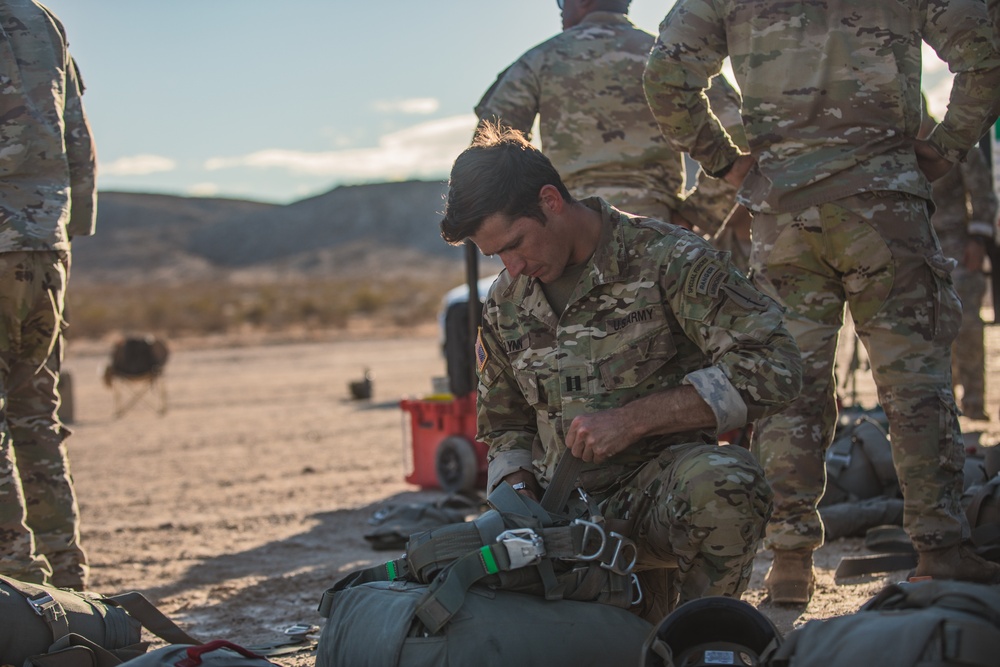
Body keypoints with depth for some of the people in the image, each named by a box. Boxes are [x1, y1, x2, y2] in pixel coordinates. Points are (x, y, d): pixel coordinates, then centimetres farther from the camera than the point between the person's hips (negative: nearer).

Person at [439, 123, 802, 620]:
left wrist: (631, 419, -20)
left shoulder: (666, 258, -6)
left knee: (723, 482, -40)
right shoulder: (506, 302, 13)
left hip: (663, 481, -4)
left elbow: (771, 365, -16)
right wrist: (520, 497, 2)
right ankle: (641, 604, 6)